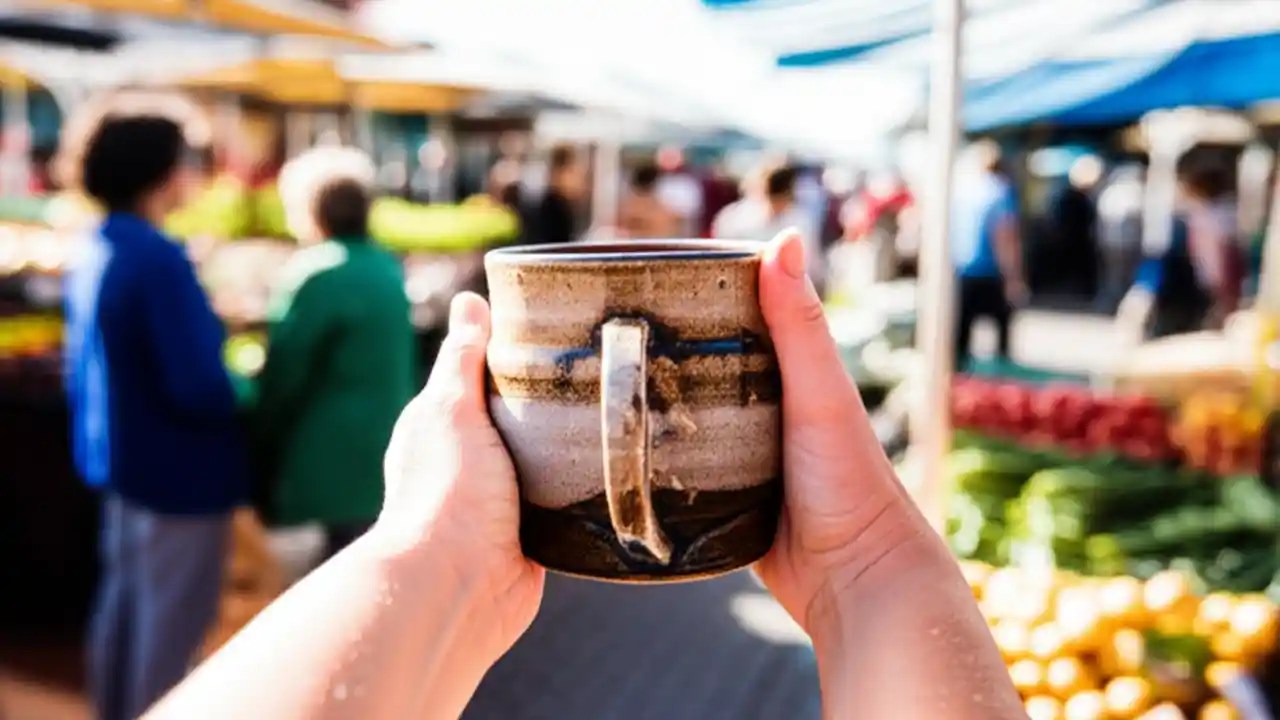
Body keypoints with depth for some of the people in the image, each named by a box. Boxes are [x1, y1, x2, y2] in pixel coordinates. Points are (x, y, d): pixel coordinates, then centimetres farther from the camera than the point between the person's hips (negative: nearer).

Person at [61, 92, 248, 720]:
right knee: (171, 620, 6)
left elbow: (84, 363, 12)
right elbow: (198, 387, -27)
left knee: (123, 599, 23)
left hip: (119, 455, 10)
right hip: (177, 468, -9)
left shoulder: (93, 251, 4)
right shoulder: (158, 259, -25)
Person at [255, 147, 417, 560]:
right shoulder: (387, 268, 10)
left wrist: (261, 446, -2)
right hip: (385, 449, 9)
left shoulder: (318, 273, -16)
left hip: (338, 457, -9)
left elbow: (284, 372, -14)